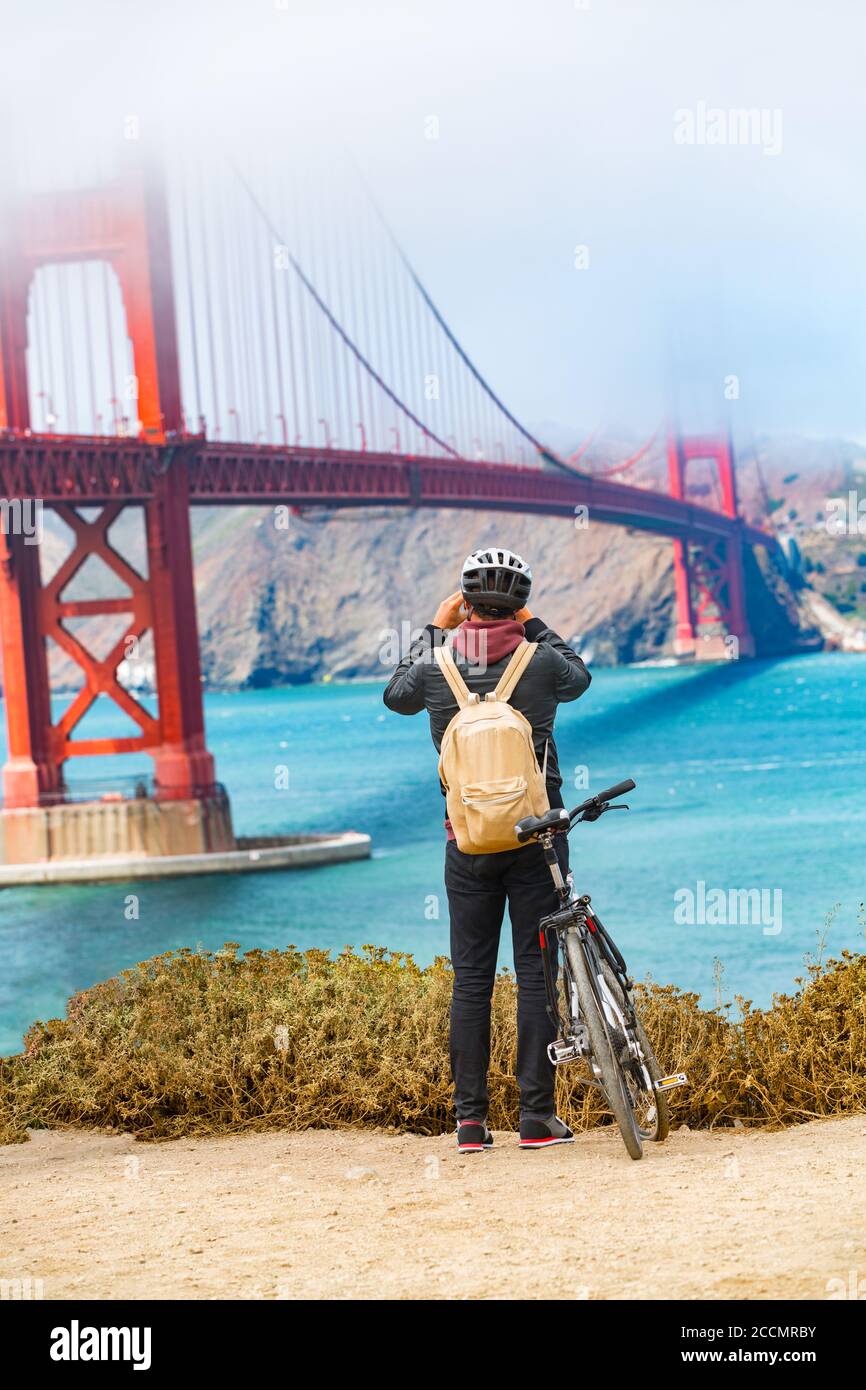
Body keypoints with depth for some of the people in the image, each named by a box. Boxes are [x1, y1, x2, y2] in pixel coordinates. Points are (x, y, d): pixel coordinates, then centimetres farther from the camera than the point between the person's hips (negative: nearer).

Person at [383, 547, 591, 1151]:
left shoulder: (436, 666, -4)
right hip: (536, 838, -1)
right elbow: (580, 677, 17)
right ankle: (538, 1117, 2)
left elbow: (396, 695, 19)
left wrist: (435, 629, 22)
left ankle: (471, 1120, 6)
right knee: (536, 971, 2)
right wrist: (534, 626, 20)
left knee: (471, 980, 6)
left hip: (468, 845, 1)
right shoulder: (540, 661, -8)